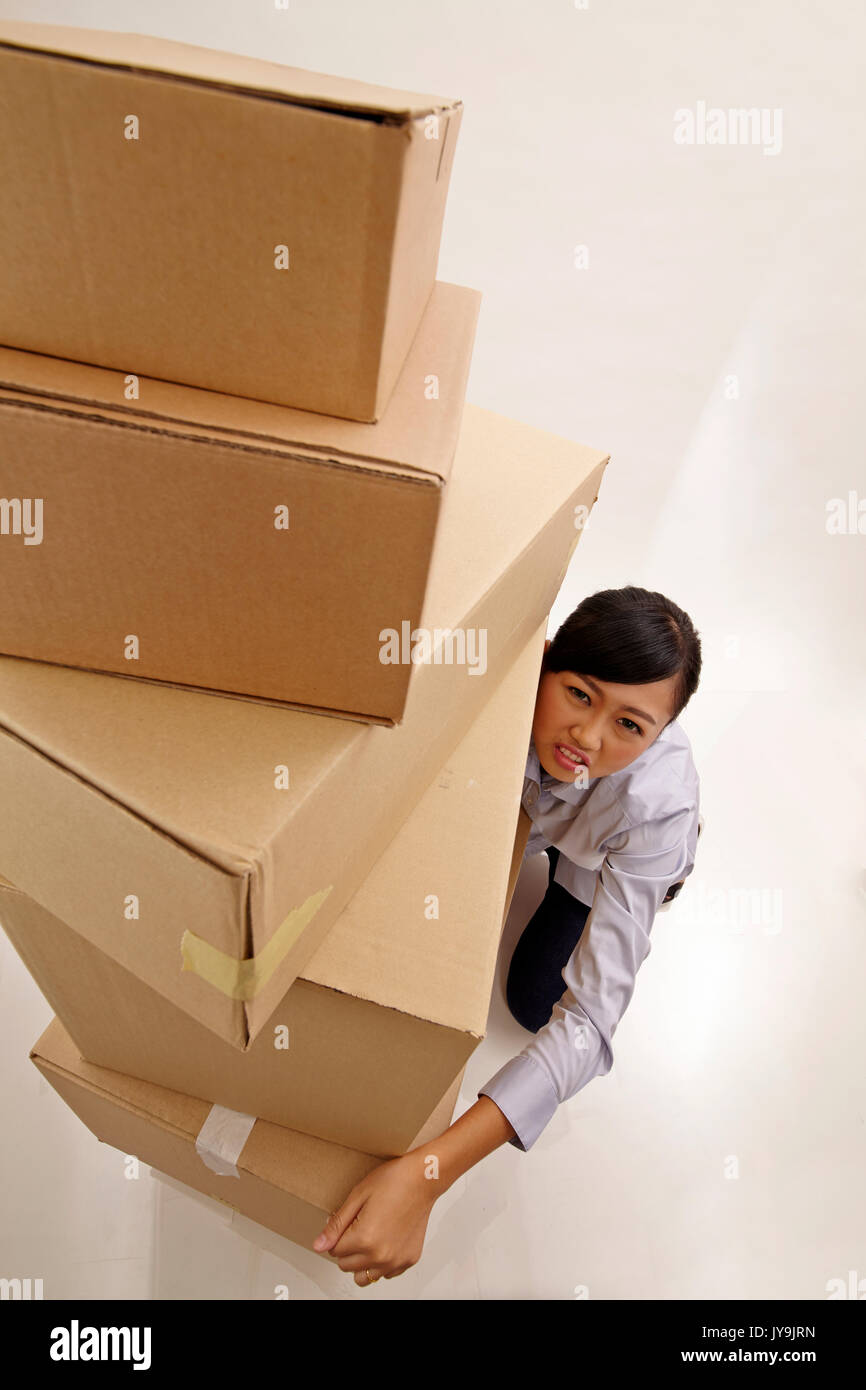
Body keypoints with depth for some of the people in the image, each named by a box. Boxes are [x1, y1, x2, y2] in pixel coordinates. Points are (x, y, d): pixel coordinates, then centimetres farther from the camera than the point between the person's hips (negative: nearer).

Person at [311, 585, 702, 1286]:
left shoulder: (660, 799, -45)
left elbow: (590, 1018, -47)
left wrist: (428, 1173, -55)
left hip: (610, 851, -2)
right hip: (517, 802, 3)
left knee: (534, 1001, 2)